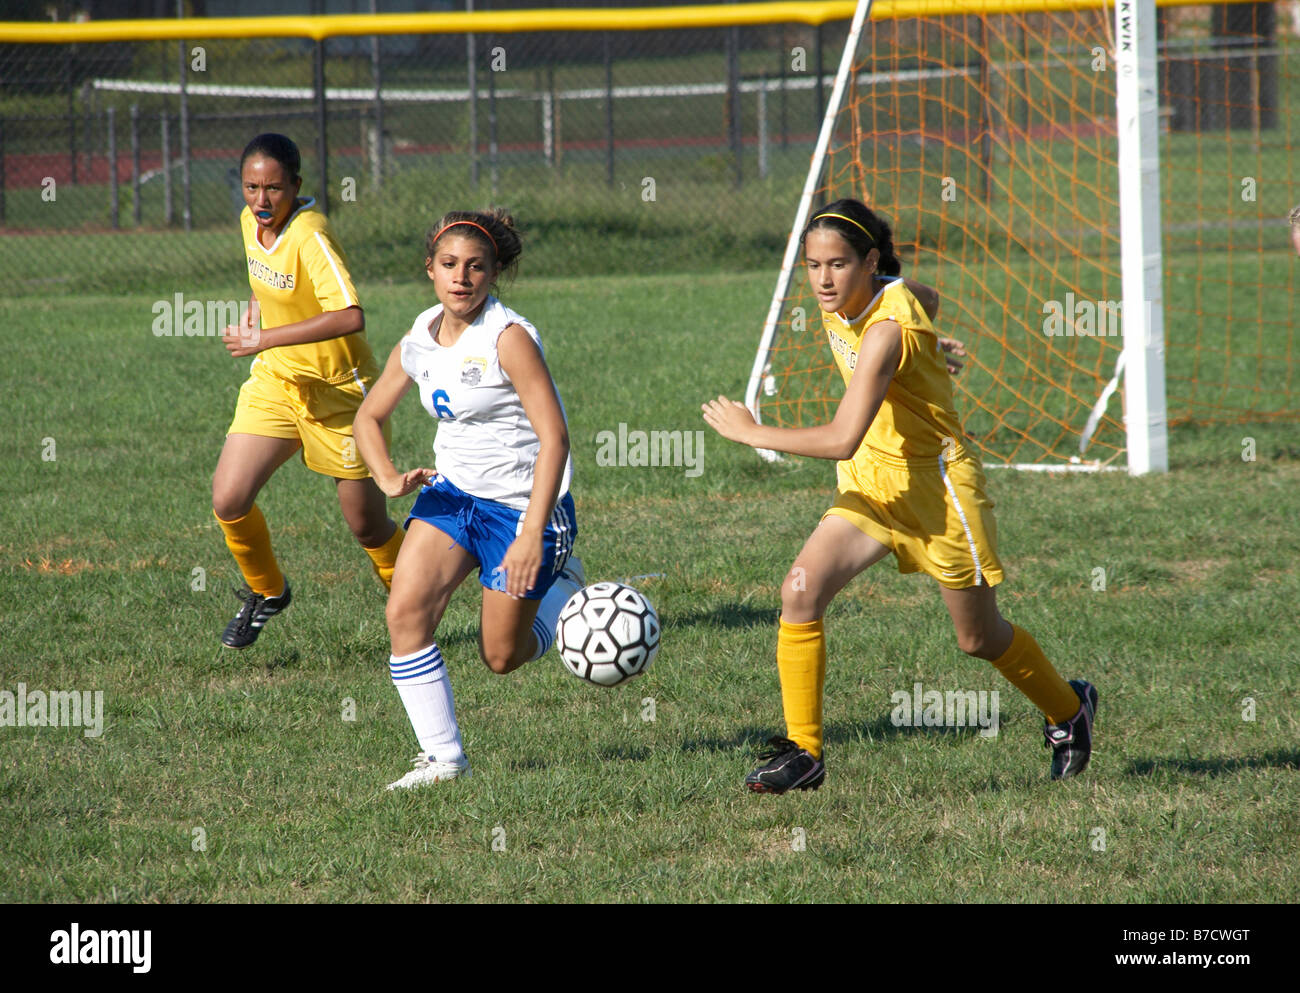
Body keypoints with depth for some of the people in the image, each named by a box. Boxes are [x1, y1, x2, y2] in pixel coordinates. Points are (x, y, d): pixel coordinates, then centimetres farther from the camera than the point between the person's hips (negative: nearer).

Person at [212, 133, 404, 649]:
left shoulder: (309, 235, -26)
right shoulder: (250, 221, -2)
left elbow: (350, 317, -39)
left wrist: (265, 339, -36)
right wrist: (254, 311, 1)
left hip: (338, 388, -6)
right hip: (274, 380, 6)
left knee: (366, 524, 4)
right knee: (228, 501, -8)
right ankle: (266, 591, 20)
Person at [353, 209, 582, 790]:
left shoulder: (508, 338, -19)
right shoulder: (418, 341, 1)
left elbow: (554, 437, -22)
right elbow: (369, 417, 17)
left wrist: (533, 534, -29)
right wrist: (389, 478, -4)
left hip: (523, 504, -6)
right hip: (453, 490, 6)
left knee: (502, 657, 3)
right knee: (405, 611, -16)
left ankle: (564, 587, 33)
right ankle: (442, 757, -7)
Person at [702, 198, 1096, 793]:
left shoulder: (887, 332, -30)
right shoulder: (845, 302, -5)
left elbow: (842, 440, -37)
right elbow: (922, 300, 18)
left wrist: (749, 433, -29)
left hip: (935, 484, -7)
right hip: (871, 480, 7)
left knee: (979, 639, 10)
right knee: (801, 590, -14)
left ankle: (1069, 710, 38)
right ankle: (803, 751, -8)